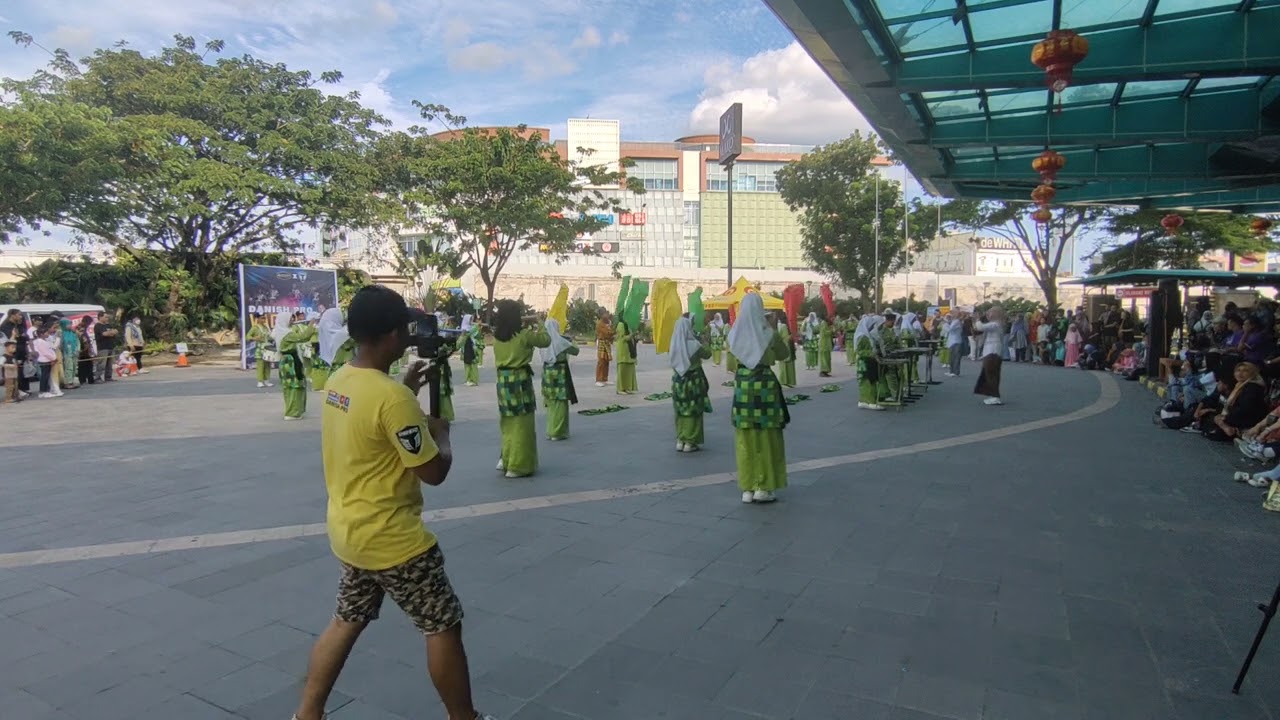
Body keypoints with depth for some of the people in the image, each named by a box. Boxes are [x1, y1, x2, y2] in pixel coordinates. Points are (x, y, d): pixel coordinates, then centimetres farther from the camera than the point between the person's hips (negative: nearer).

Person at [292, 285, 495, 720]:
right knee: (444, 626, 7)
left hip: (348, 530, 9)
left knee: (346, 622, 23)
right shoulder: (393, 398, -26)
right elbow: (434, 472, -20)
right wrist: (441, 432, -2)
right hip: (391, 538, -9)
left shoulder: (339, 381, 2)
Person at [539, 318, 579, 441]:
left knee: (551, 402, 15)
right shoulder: (560, 341, -14)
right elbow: (575, 350, -4)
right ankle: (557, 432, 3)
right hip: (559, 373, -6)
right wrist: (570, 342, 16)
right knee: (559, 402, 1)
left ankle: (551, 430, 21)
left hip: (547, 372, 6)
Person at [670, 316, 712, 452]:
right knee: (692, 411, 5)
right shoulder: (693, 344, -17)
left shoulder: (675, 344, -2)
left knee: (681, 411, 15)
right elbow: (707, 355, -2)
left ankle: (680, 441, 19)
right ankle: (689, 442, 7)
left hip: (678, 380, 5)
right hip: (692, 381, -5)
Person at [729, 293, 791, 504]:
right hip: (764, 385, -3)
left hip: (742, 384, 3)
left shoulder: (735, 334, -1)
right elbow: (784, 353, 7)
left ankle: (747, 488, 13)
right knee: (766, 438, 6)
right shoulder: (768, 333, -9)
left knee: (745, 439, 9)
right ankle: (763, 488, 9)